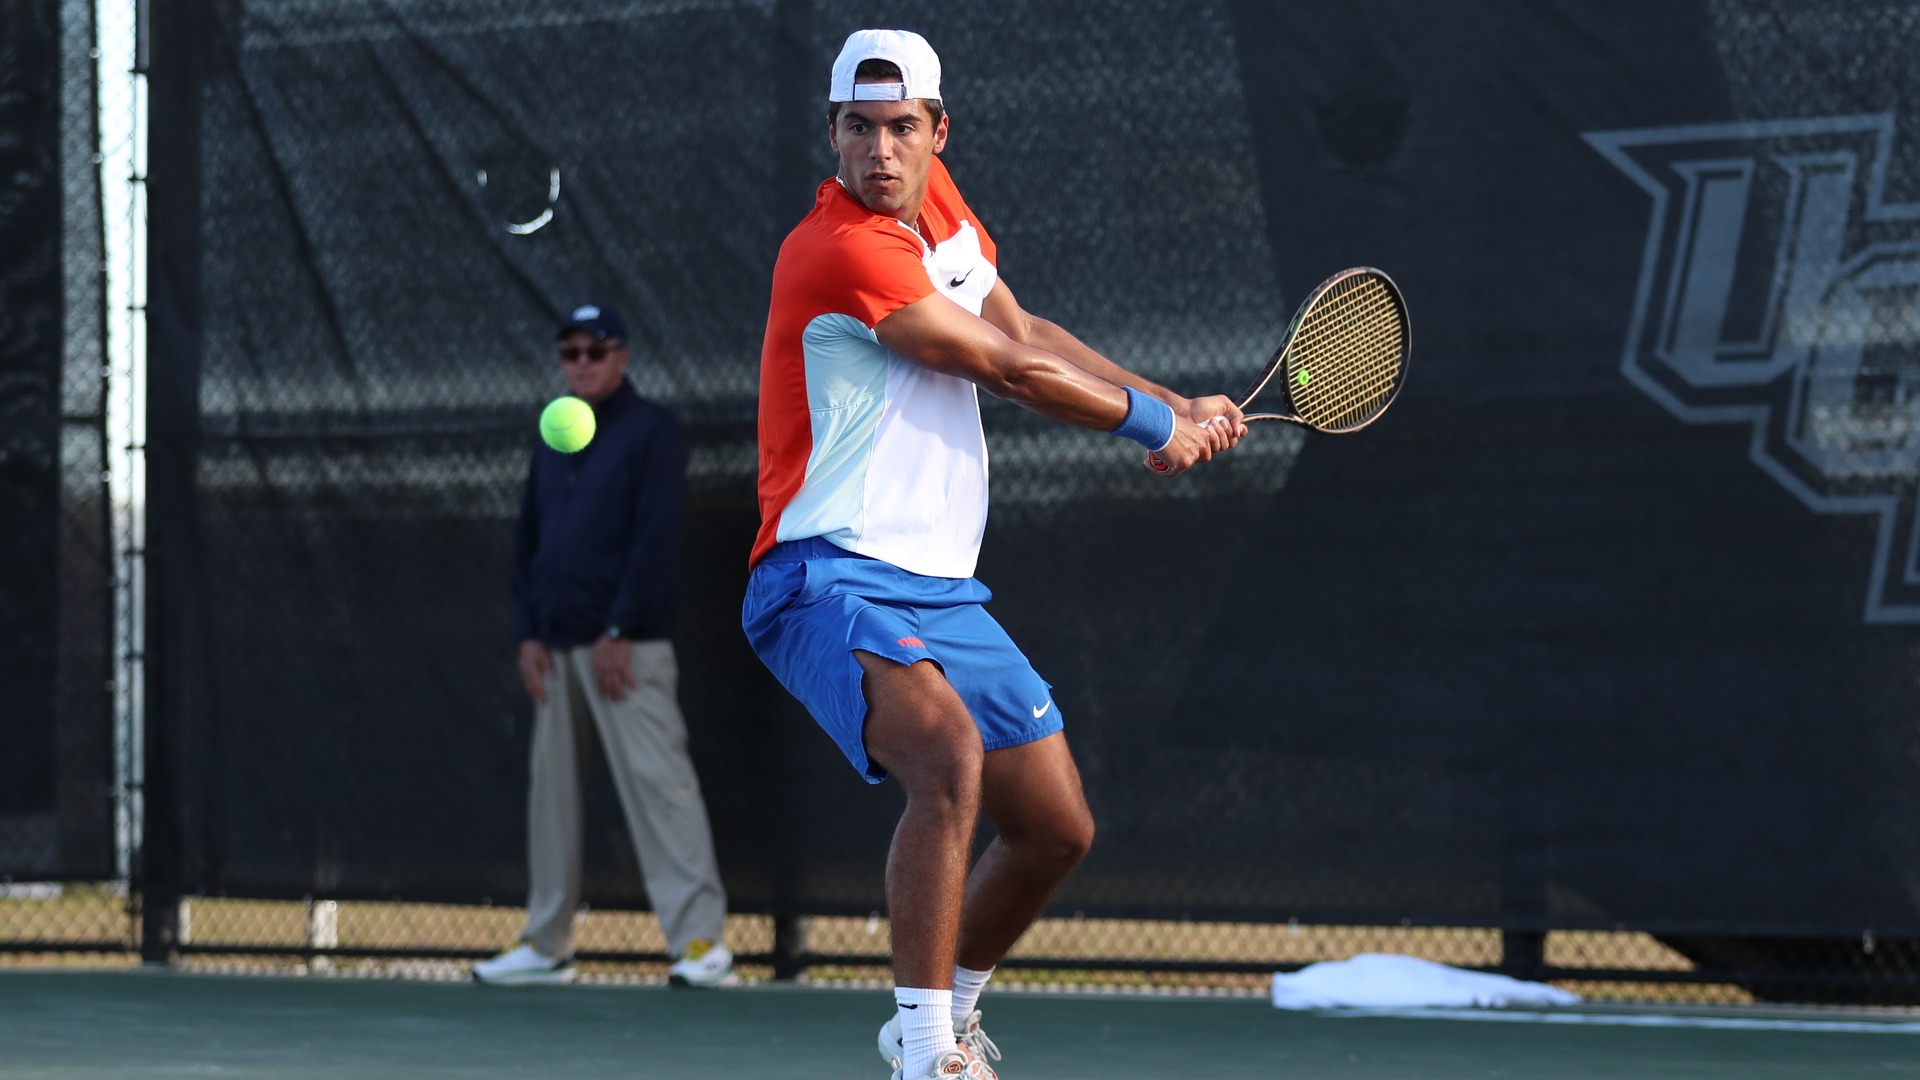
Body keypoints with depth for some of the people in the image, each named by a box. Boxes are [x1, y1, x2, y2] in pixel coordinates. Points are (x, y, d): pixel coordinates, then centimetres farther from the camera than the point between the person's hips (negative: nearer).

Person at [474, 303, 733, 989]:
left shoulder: (651, 432, -3)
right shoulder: (552, 442, 19)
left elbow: (657, 540, -11)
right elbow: (527, 541, 19)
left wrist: (618, 634, -16)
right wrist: (527, 634, 7)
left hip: (623, 648, -8)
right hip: (556, 650, 8)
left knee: (656, 780, -13)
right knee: (550, 790, 9)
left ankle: (701, 940, -15)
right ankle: (546, 945, 15)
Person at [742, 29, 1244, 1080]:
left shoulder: (939, 203, 10)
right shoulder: (841, 249, -18)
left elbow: (1021, 331, 24)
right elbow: (1011, 373, -12)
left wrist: (1179, 407, 17)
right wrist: (1157, 422, 1)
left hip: (941, 592, 9)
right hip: (830, 580, -9)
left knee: (1057, 828, 11)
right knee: (952, 754, -34)